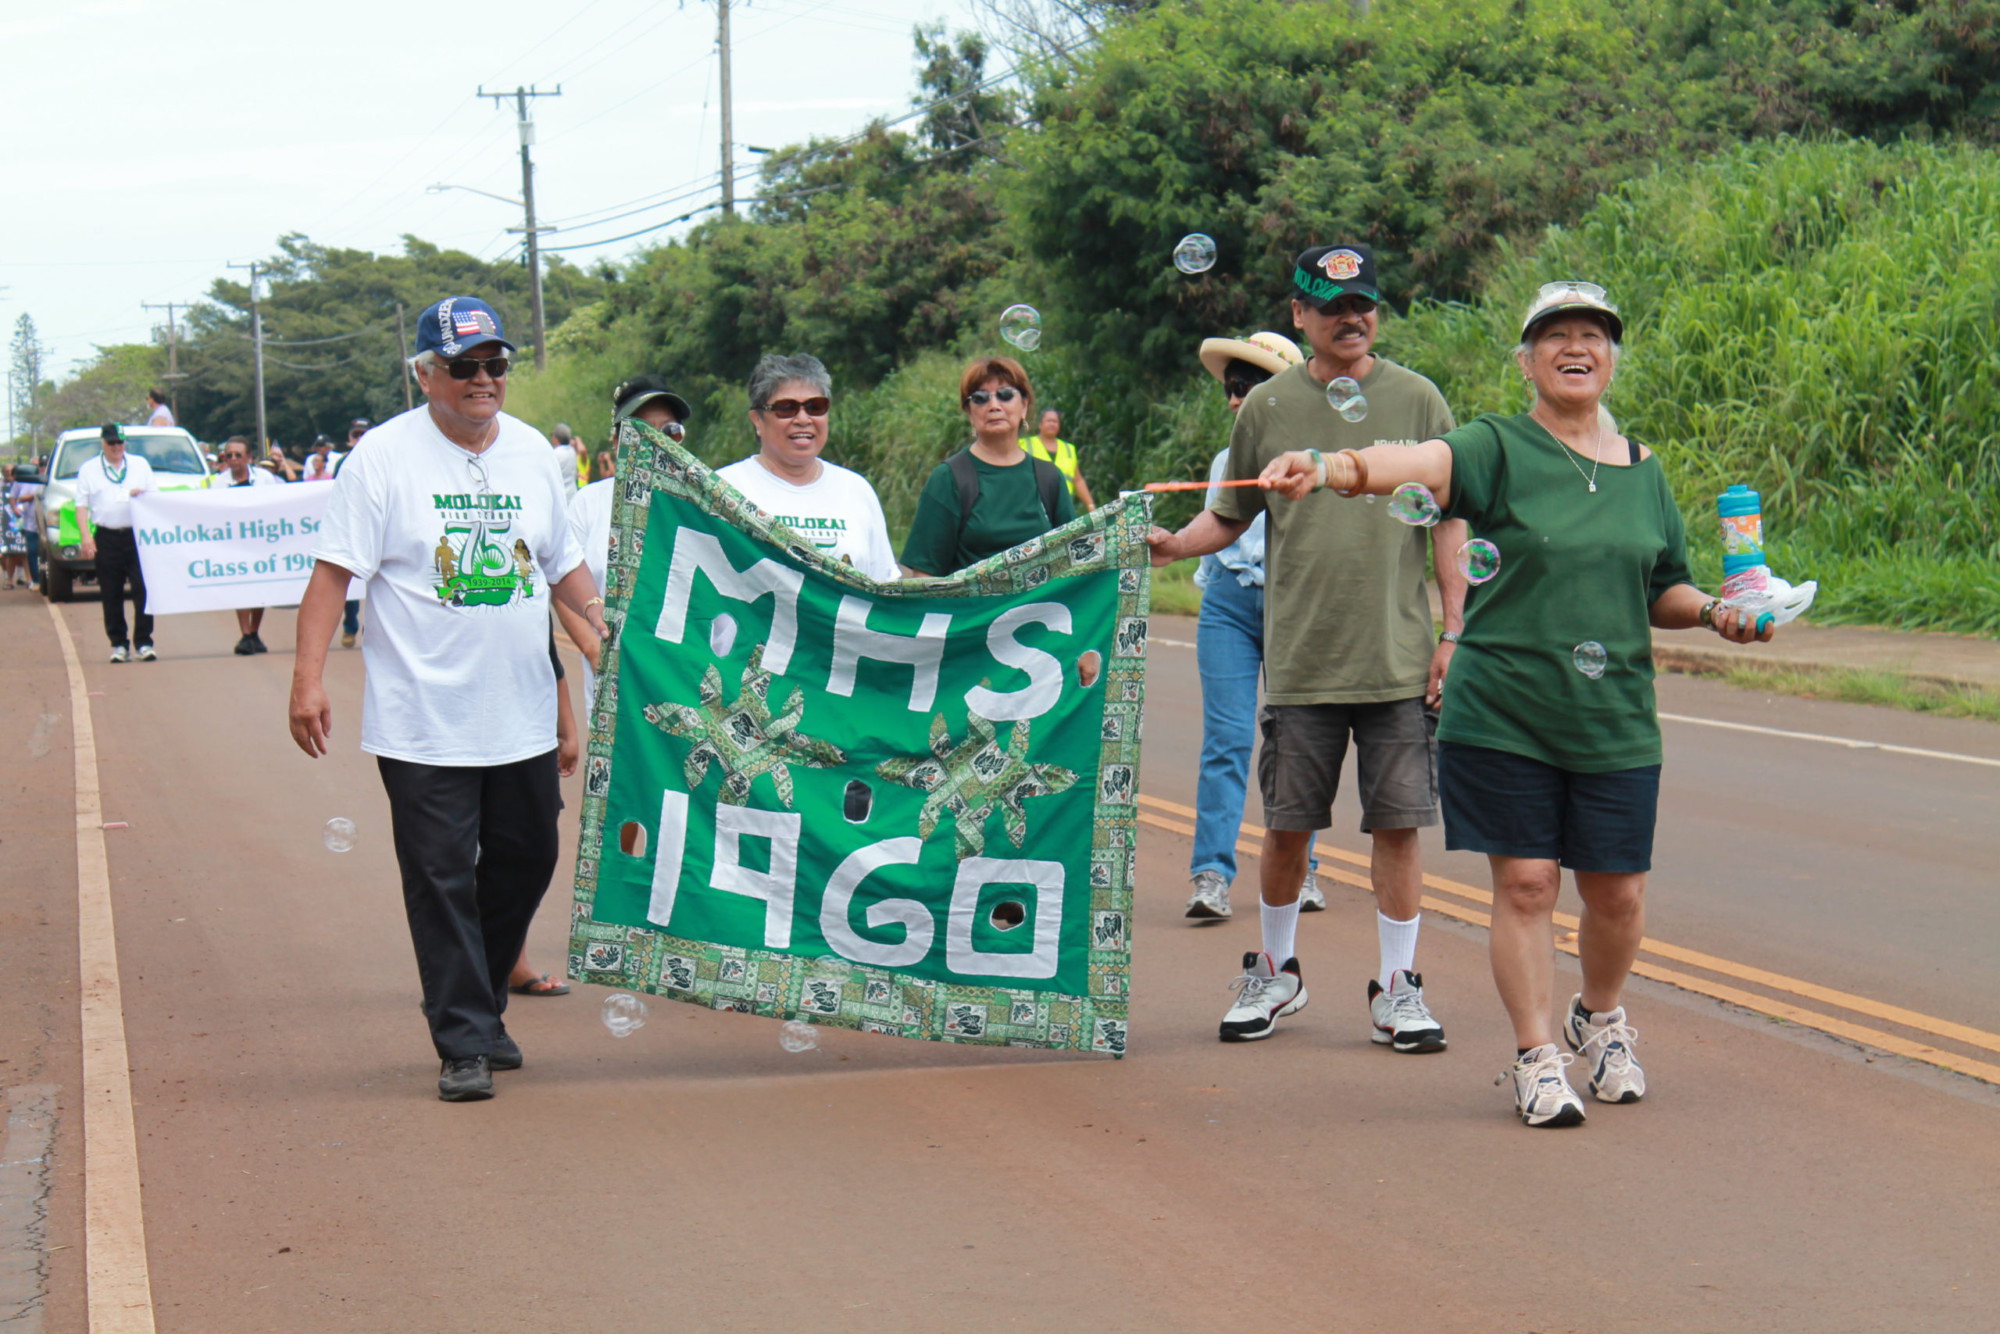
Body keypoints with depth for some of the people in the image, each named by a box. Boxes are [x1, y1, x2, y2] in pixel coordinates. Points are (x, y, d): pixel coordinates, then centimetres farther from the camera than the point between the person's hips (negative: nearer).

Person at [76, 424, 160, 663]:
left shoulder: (140, 464, 15)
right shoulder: (88, 470, 11)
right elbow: (82, 506, 6)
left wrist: (143, 495, -7)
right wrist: (86, 536, -8)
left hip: (138, 535, 0)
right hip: (106, 538, 0)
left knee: (143, 590, -8)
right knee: (111, 596, 1)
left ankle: (144, 643, -5)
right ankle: (119, 645, 7)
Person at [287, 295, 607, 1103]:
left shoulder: (531, 451, 10)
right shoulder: (384, 456, -6)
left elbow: (563, 566, 20)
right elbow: (334, 573, -8)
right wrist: (308, 677, -16)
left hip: (523, 717, 5)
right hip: (422, 723, -5)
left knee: (525, 863, 13)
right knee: (441, 881, -3)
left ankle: (482, 1010, 31)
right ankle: (464, 1044, 4)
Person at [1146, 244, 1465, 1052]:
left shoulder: (1415, 401, 3)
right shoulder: (1269, 407, 6)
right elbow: (1231, 517, 13)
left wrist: (1454, 631, -2)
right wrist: (1172, 544, -7)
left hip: (1398, 660, -1)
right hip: (1299, 660, 1)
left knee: (1396, 822, 0)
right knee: (1288, 825, 7)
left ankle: (1396, 987, 11)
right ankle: (1275, 972, 26)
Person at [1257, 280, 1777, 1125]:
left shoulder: (1644, 471, 12)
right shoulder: (1500, 450, -3)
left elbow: (1663, 592, 21)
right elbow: (1426, 463, -24)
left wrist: (1713, 611, -1)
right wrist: (1332, 469, -44)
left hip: (1615, 722, 4)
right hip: (1503, 714, -3)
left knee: (1616, 892, 7)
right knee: (1525, 882, -3)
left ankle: (1600, 1021, 35)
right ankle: (1537, 1059, 10)